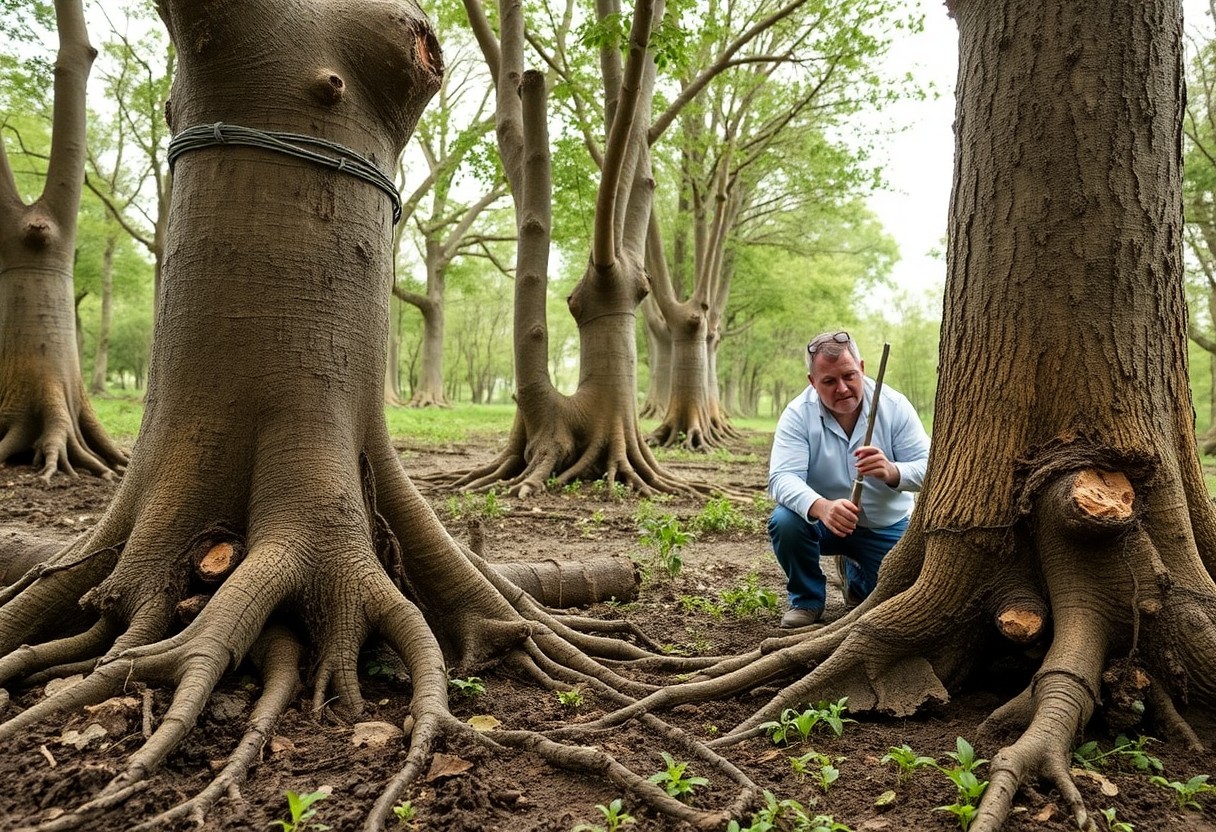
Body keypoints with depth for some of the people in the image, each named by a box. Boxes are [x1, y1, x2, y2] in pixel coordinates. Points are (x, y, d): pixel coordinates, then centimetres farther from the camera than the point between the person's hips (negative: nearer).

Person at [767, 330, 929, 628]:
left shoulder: (894, 406, -13)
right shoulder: (799, 414, -16)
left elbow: (928, 467, -16)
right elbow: (782, 478, -26)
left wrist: (892, 472, -41)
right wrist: (821, 507, -48)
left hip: (886, 526, 2)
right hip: (821, 519, -1)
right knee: (785, 522, -31)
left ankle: (853, 572, 24)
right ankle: (806, 599, -2)